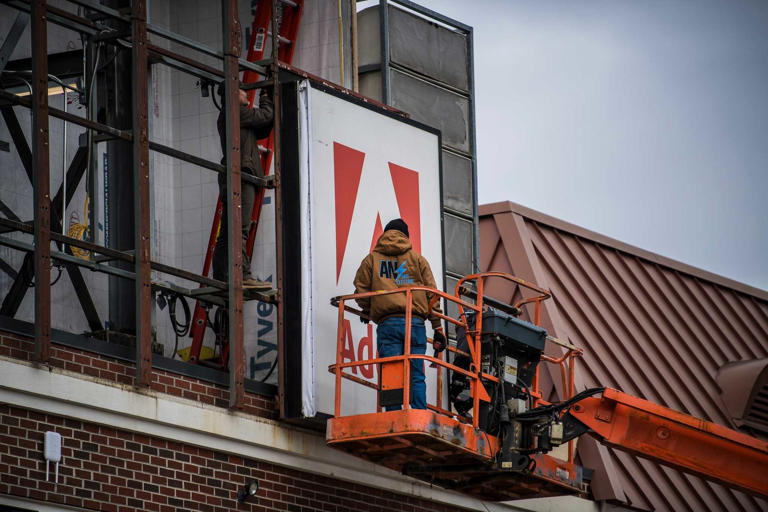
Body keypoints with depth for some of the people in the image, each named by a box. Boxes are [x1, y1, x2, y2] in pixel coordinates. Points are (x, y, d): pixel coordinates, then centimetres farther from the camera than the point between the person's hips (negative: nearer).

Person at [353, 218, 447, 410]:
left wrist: (367, 312, 30)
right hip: (415, 322, 1)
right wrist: (438, 327, 11)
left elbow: (361, 290, 9)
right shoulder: (417, 258, 15)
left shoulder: (372, 259, 14)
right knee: (416, 377, 1)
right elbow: (431, 294, 10)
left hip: (387, 323, -1)